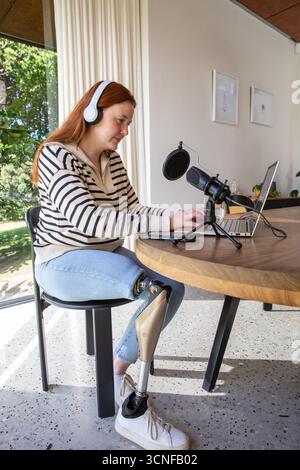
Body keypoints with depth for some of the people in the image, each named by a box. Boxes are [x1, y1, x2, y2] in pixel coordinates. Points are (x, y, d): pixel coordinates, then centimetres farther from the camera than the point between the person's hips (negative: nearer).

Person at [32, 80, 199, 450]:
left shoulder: (113, 161, 8)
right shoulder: (56, 155, -16)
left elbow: (133, 209, 6)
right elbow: (87, 219, -31)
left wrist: (178, 217, -12)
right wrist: (166, 221, -38)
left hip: (106, 255, 8)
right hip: (63, 262, -7)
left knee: (173, 285, -12)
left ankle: (117, 371, 0)